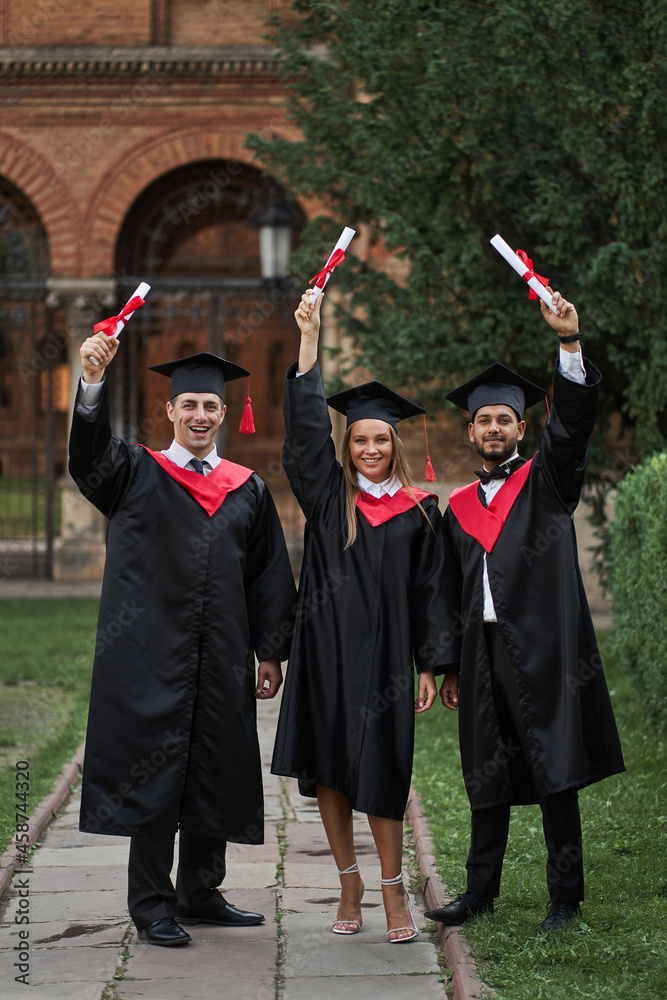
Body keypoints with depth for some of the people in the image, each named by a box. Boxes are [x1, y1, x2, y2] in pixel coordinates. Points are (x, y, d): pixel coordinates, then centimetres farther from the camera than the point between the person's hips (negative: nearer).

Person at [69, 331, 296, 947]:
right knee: (152, 773, -2)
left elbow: (269, 575, 13)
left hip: (221, 659, 4)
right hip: (151, 656, -3)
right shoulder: (137, 474, 4)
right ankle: (152, 905, 5)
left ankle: (200, 894, 22)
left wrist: (271, 652, 6)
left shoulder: (248, 491, 12)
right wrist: (93, 381, -35)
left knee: (215, 774, 9)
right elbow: (89, 451, -16)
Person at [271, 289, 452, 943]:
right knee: (328, 769, 5)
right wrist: (310, 335, -12)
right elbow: (304, 425, -5)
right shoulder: (328, 496, 4)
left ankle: (393, 891, 11)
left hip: (383, 657, -1)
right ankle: (349, 886, 17)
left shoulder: (419, 510, 5)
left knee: (379, 774, -1)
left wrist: (428, 666, 1)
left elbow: (429, 591, 6)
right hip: (326, 651, 1)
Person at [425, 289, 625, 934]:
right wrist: (450, 665, 13)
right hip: (483, 652, 4)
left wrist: (570, 342, -25)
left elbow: (573, 420, -12)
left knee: (554, 770, -3)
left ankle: (565, 896, 2)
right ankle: (481, 891, 19)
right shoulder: (459, 507, 15)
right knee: (486, 777, 9)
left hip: (541, 649, -4)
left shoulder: (547, 481, 5)